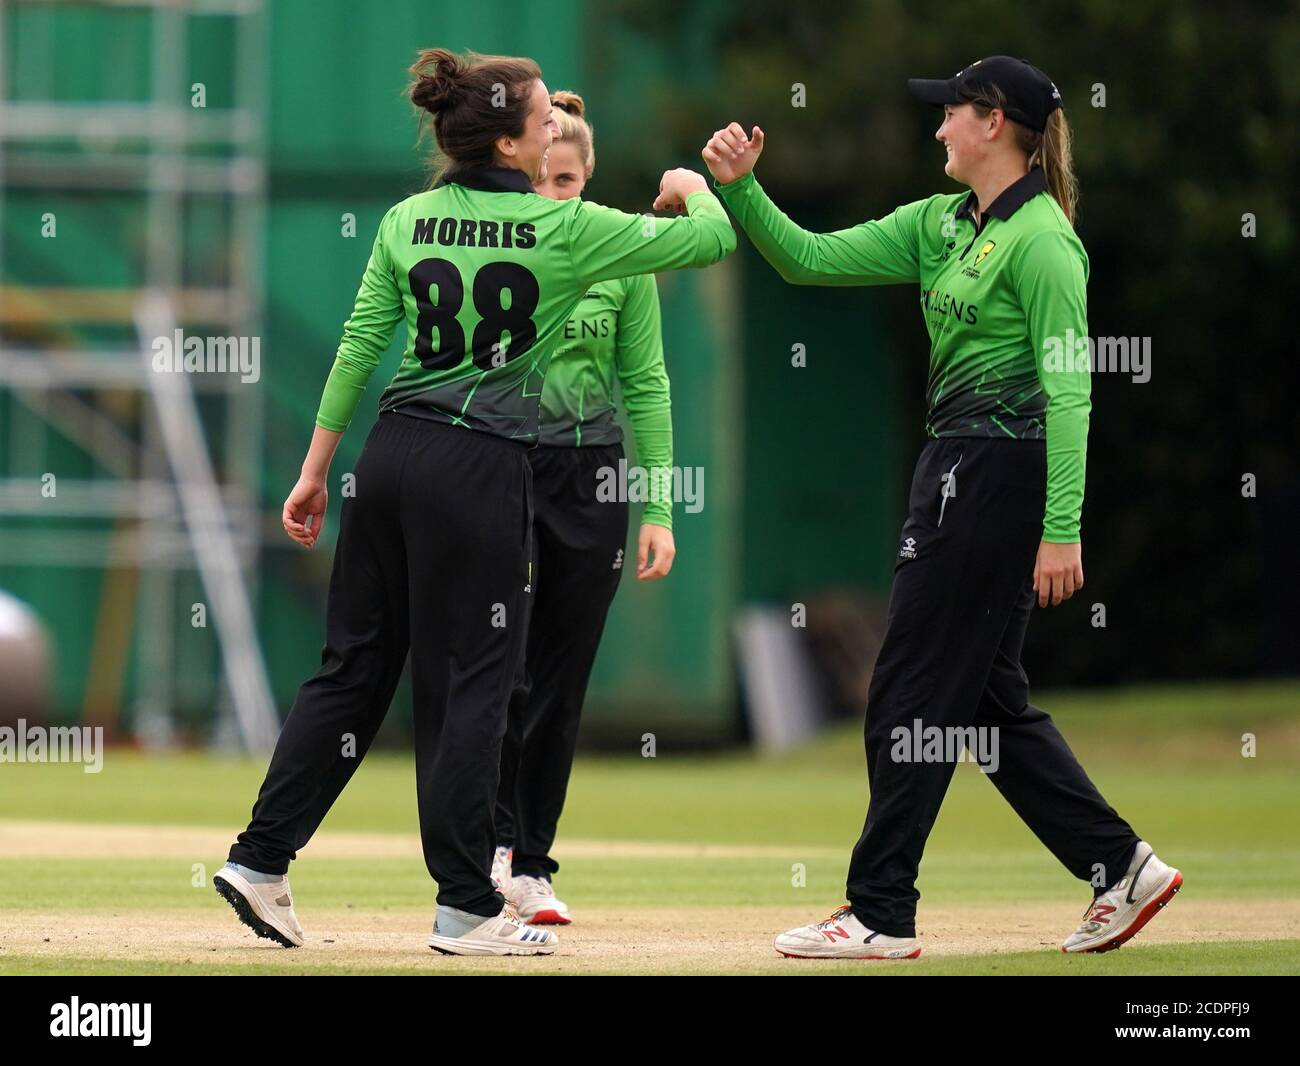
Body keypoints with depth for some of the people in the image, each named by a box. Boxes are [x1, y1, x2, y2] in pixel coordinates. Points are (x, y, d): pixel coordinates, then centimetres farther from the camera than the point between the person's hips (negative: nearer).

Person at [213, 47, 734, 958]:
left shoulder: (407, 222, 7)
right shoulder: (568, 229, -6)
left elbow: (359, 348, 7)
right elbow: (712, 240, 1)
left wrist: (316, 468, 12)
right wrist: (695, 188, 24)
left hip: (391, 453, 6)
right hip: (480, 471, -6)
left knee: (354, 666, 13)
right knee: (470, 682, 1)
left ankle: (261, 858, 12)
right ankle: (467, 908, 5)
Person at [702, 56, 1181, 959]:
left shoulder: (1040, 238, -14)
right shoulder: (942, 225, 13)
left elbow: (1068, 390, -18)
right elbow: (811, 260, 13)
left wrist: (1061, 531, -22)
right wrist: (741, 188, -2)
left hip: (1001, 472, -10)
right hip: (957, 468, 10)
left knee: (916, 690, -4)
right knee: (987, 695, 12)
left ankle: (882, 913, 2)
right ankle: (1120, 866, 15)